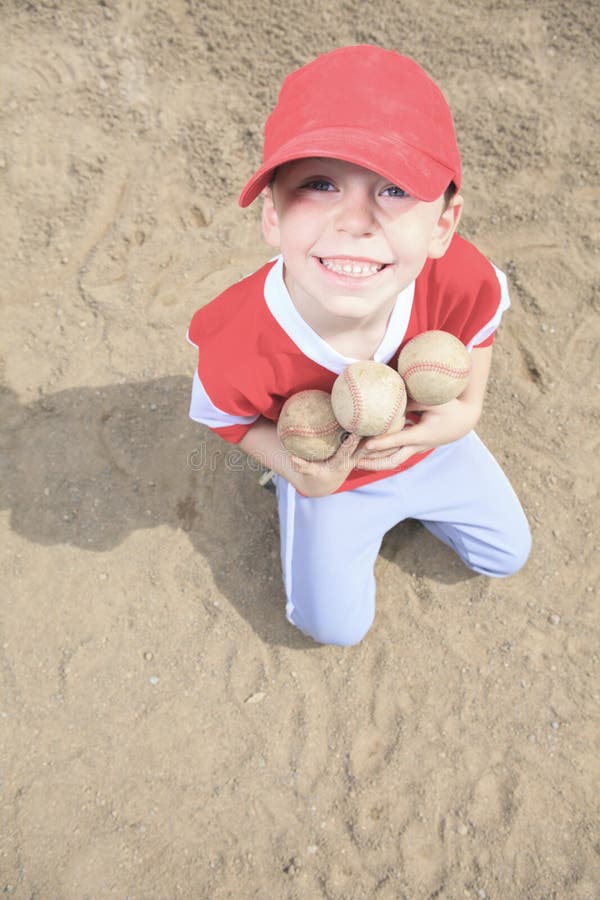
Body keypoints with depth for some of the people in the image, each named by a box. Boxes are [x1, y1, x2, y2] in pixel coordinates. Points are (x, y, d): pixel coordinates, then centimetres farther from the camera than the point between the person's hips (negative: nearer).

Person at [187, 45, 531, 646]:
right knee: (335, 627, 12)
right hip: (328, 473, -2)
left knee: (507, 555, 21)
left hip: (432, 447, 3)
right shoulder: (238, 350, -42)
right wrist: (295, 468, -31)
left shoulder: (460, 279, -35)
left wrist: (468, 409, -22)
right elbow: (224, 415, -17)